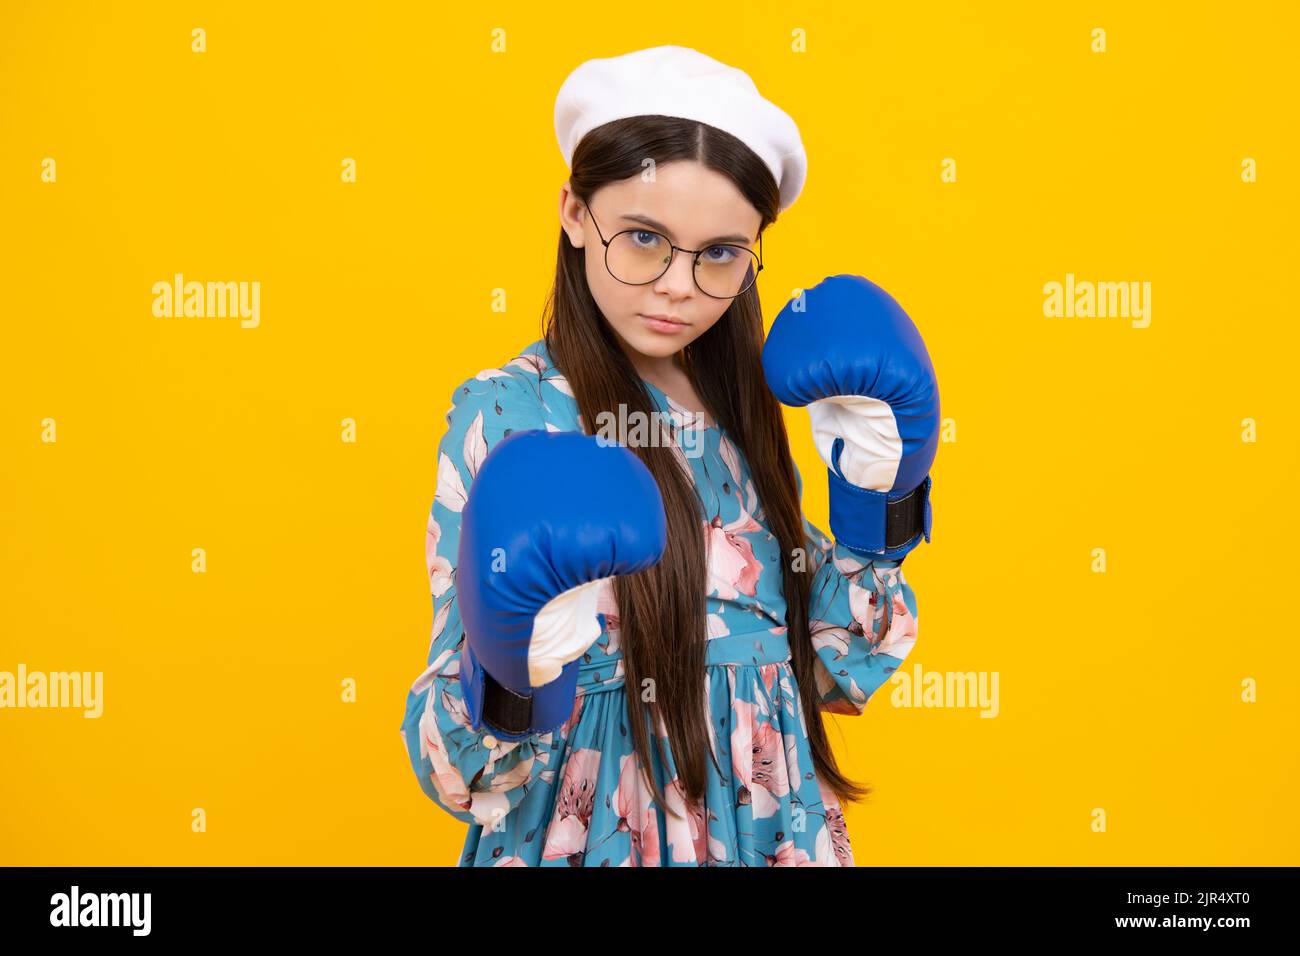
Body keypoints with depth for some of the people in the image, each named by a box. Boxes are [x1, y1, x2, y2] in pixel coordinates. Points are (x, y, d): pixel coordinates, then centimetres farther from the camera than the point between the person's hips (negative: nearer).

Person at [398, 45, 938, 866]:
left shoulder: (744, 408, 1)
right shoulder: (509, 414, -15)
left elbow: (837, 672, 6)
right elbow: (466, 770, -15)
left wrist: (875, 502, -6)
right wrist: (516, 670, -34)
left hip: (771, 828, 5)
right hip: (597, 835, -5)